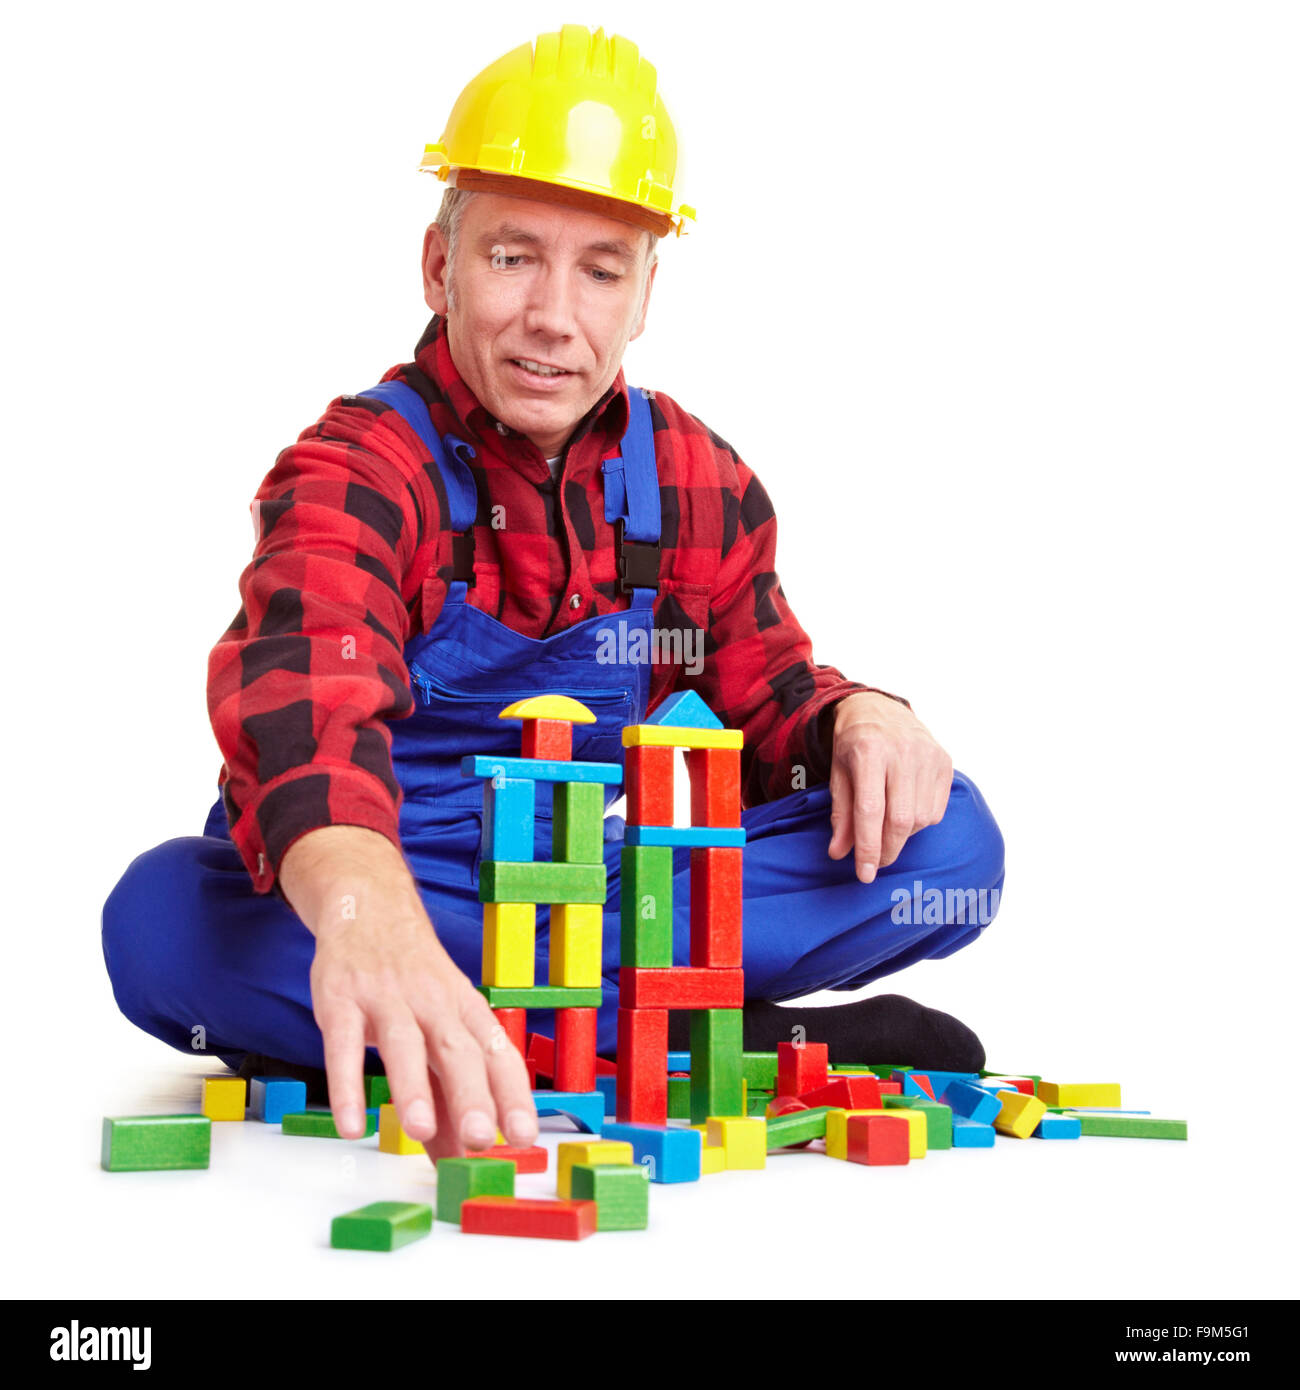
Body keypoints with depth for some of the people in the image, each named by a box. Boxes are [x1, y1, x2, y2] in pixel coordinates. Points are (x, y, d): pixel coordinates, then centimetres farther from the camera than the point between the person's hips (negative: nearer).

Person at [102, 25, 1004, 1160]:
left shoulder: (702, 481, 3)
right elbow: (303, 692, -36)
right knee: (166, 917, -37)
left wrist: (851, 716, -15)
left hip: (618, 878, 3)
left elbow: (762, 693, 12)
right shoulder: (354, 468, -15)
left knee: (948, 842, -13)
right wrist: (366, 914, -59)